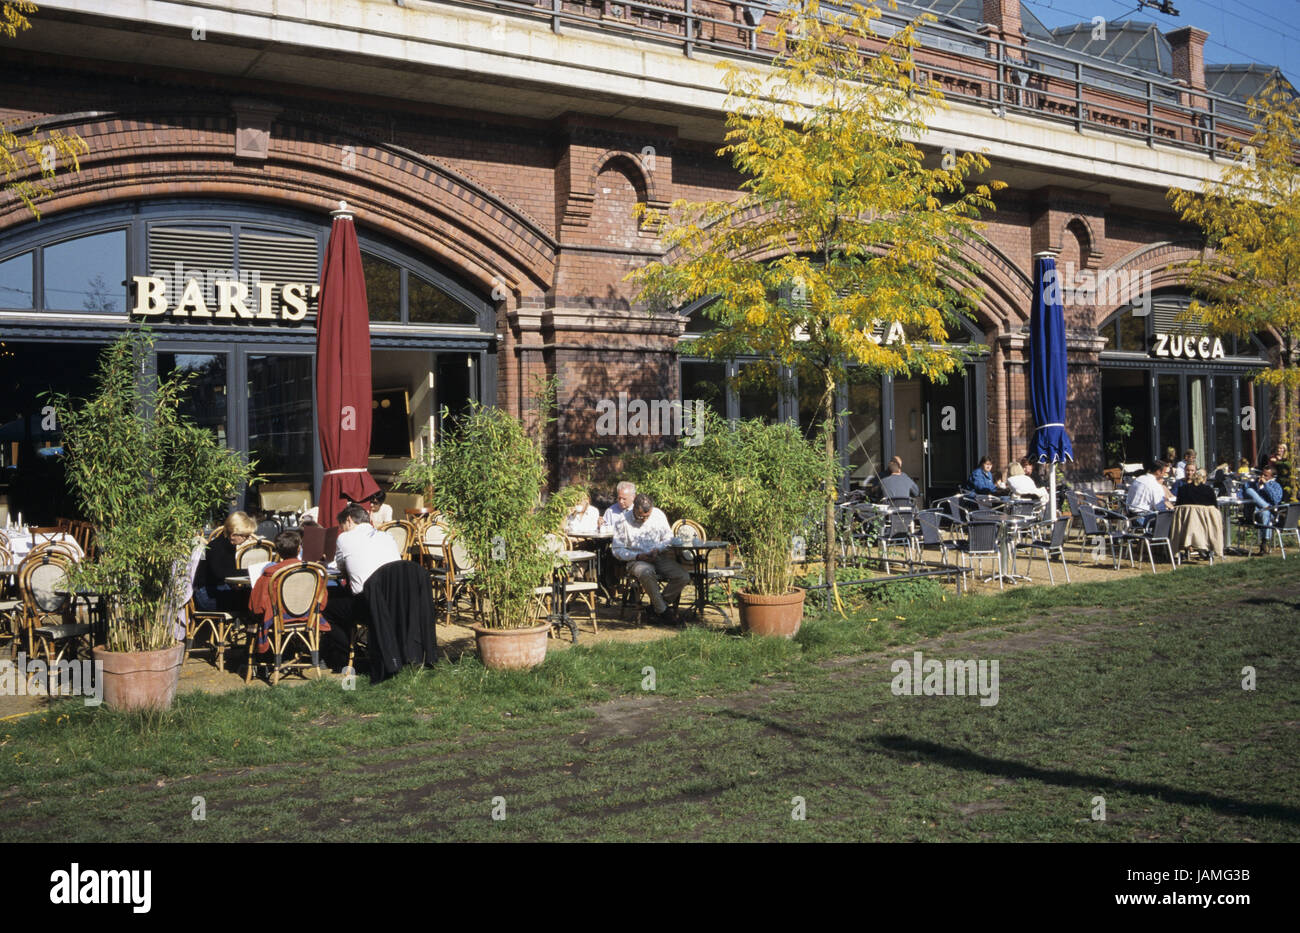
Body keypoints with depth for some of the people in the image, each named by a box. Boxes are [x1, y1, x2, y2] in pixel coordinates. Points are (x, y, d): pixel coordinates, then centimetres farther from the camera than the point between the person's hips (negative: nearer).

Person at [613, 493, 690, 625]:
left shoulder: (659, 515, 5)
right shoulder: (623, 522, -4)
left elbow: (669, 538, 12)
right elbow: (617, 550, -2)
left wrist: (658, 549, -9)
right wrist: (638, 556, -16)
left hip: (659, 558, 4)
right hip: (636, 560, -4)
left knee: (683, 577, -21)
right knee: (647, 573, -40)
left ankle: (656, 606, -6)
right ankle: (663, 611, -25)